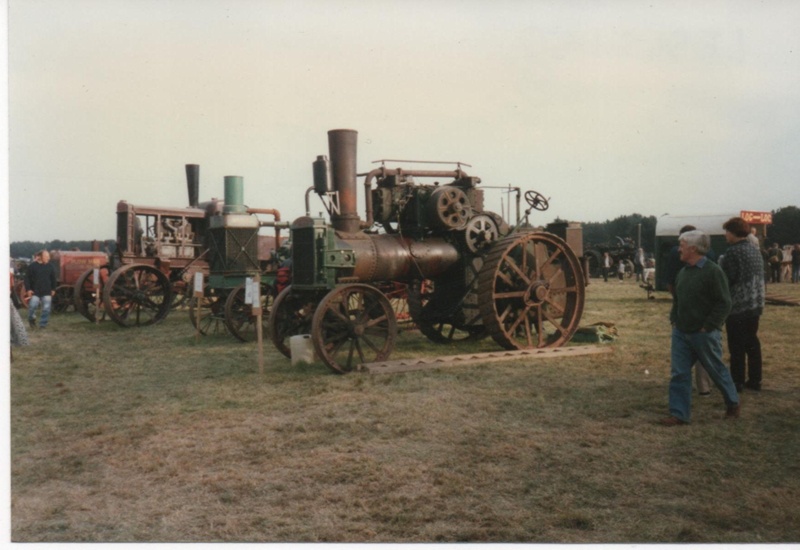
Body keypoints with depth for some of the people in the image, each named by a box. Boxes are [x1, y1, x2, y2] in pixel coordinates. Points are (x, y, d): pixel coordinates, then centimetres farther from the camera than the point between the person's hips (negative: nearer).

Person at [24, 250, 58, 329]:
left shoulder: (50, 266, 5)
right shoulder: (32, 266, -4)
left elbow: (53, 279, 13)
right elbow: (27, 278, -1)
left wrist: (53, 289, 11)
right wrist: (28, 289, -7)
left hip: (47, 292, 2)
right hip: (35, 292, -2)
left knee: (46, 308, -1)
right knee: (33, 306, -5)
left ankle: (43, 324, 11)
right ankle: (31, 319, 24)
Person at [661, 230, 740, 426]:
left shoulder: (713, 271, -14)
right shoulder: (683, 272, 10)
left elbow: (724, 303, -15)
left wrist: (708, 327, -17)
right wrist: (674, 320, 9)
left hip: (704, 334, -7)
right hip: (681, 332, 7)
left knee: (717, 371, 10)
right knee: (678, 373, 2)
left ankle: (733, 404, 32)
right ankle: (679, 414, 7)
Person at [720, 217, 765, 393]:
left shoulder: (733, 252, -15)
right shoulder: (755, 252, 11)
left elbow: (726, 280, -15)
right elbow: (759, 278, 16)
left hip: (737, 306, -8)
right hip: (755, 305, 8)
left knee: (737, 346, -2)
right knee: (752, 343, 13)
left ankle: (737, 382, 3)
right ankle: (755, 380, 18)